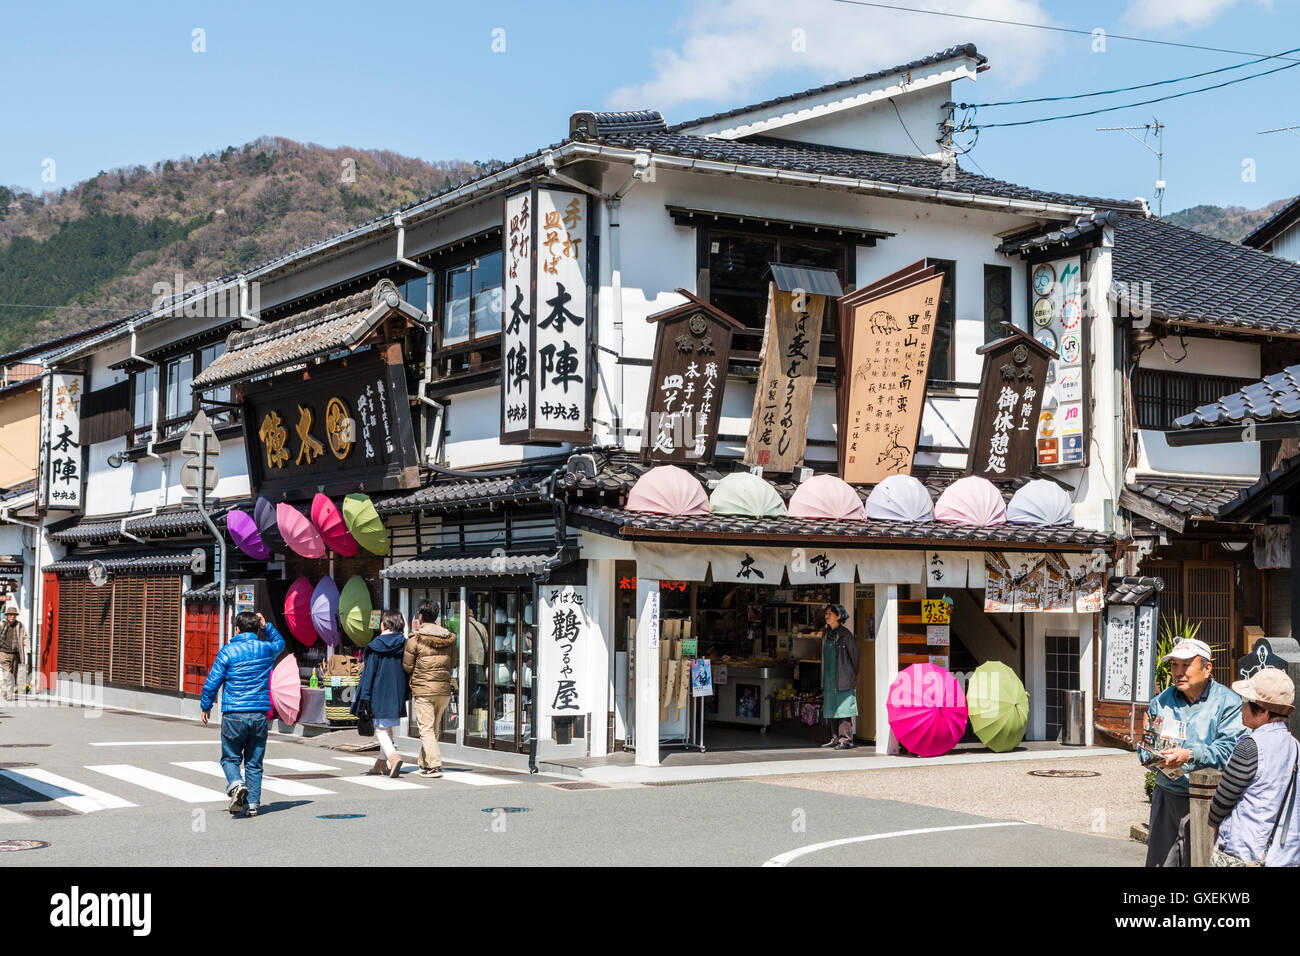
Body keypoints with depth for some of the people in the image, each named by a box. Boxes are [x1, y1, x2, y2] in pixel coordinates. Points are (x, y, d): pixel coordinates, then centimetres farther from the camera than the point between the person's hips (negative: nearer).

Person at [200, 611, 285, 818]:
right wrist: (266, 626, 19)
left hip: (234, 715, -3)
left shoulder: (228, 651, -6)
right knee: (254, 762, 11)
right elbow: (280, 642, 30)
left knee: (230, 758, 10)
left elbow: (212, 683, -4)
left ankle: (236, 784, -18)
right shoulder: (266, 649, 4)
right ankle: (252, 803, 8)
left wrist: (206, 706, 10)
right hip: (260, 715, 3)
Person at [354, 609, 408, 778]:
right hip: (398, 693, 5)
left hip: (380, 693, -5)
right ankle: (381, 764, 24)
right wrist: (405, 693, 13)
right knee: (388, 729, 17)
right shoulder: (403, 644, 1)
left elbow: (369, 671, -8)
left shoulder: (376, 646, -9)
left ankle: (393, 757, -23)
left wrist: (365, 695, -5)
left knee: (380, 729, -1)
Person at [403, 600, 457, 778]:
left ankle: (434, 765, -13)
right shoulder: (449, 638, 5)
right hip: (444, 690, 5)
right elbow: (453, 664, 12)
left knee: (426, 729, -3)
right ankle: (424, 763, 23)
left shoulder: (415, 639, -9)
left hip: (423, 690, -5)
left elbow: (407, 667, -5)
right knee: (434, 729, 15)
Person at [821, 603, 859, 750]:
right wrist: (823, 680, 18)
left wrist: (854, 675, -2)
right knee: (831, 709, 9)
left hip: (843, 677, -8)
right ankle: (835, 738, 15)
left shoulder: (846, 633, -8)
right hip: (829, 678, 8)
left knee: (843, 708, -9)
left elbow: (854, 655, -5)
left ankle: (846, 739, -8)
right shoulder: (828, 633, 15)